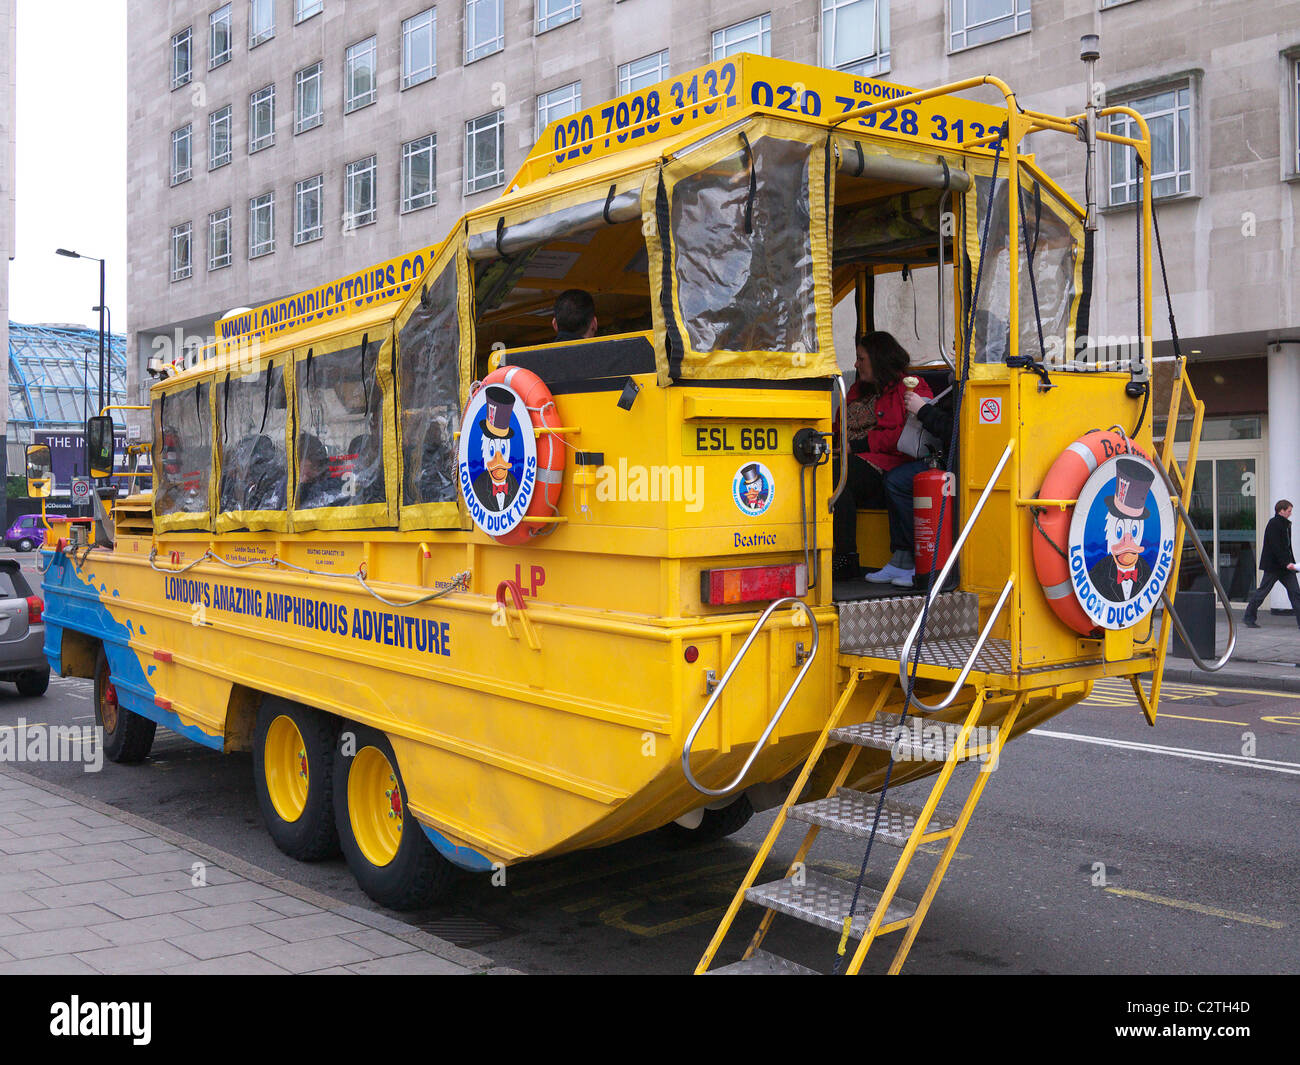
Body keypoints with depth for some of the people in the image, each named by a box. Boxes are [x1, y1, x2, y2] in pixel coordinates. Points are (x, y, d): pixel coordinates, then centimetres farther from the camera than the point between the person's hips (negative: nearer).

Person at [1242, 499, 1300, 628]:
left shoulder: (1286, 524, 15)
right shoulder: (1273, 524, -13)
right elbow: (1276, 547, -20)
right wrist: (1286, 563, -24)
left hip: (1285, 565, 8)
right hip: (1273, 565, -8)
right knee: (1262, 591, 0)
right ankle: (1249, 618, 10)